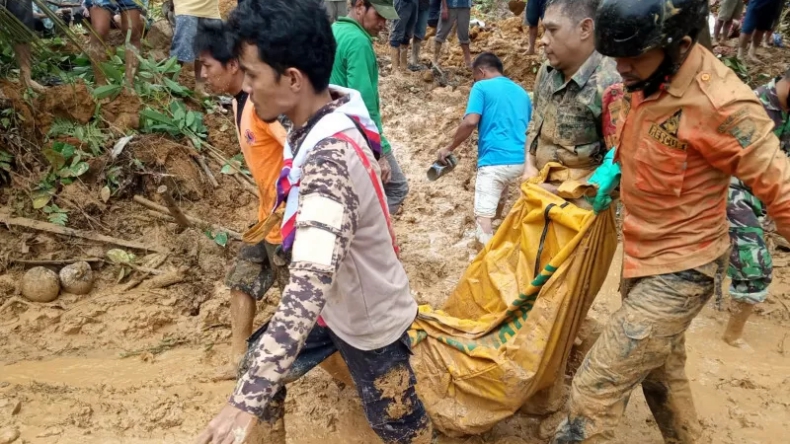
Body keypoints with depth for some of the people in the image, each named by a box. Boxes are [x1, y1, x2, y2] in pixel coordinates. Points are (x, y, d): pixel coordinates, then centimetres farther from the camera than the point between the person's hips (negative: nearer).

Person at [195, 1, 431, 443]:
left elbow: (310, 286, -49)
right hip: (333, 303, 8)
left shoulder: (330, 160, -39)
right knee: (259, 373, 18)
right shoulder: (324, 114, -12)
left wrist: (247, 402, -52)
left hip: (369, 319, -8)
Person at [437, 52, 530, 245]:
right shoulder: (521, 92, 21)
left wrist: (449, 148, -2)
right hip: (522, 161, 7)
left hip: (495, 160, -7)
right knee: (498, 195, 32)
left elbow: (470, 122, -13)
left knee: (484, 214, -8)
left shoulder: (482, 88, 2)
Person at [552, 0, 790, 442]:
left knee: (597, 387, -7)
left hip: (681, 272, -8)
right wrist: (614, 165, 0)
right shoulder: (635, 80, -6)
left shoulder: (723, 105, -28)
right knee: (662, 373, 27)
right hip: (641, 257, 8)